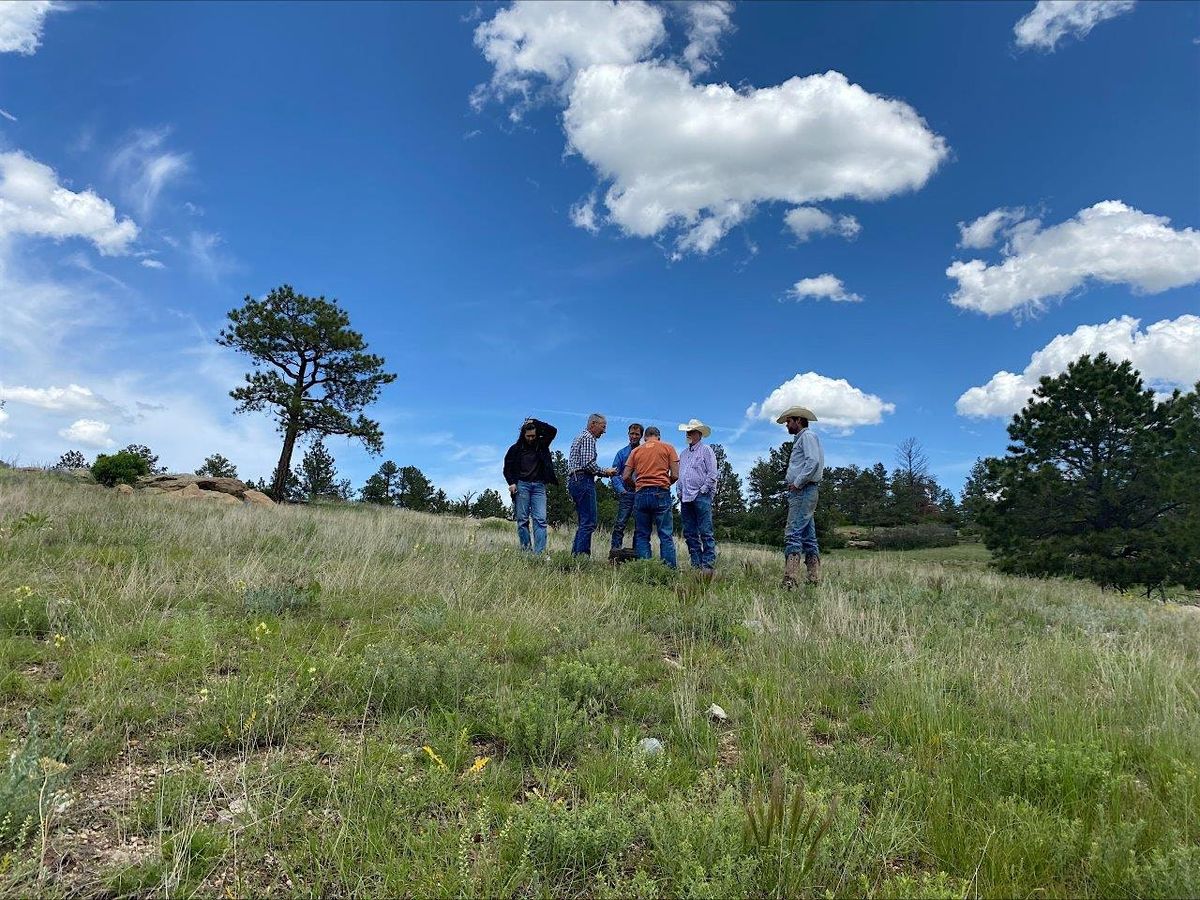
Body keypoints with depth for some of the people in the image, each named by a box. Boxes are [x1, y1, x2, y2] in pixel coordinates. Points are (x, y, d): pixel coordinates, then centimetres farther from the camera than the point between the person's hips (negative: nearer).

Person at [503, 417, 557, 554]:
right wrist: (511, 483, -7)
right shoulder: (516, 449, 8)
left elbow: (553, 431, 1)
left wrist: (535, 423, -1)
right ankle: (526, 550, 1)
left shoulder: (541, 445, 11)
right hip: (522, 485, -1)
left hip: (539, 486, 1)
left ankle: (539, 552, -13)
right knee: (522, 520, -3)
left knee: (540, 520, -9)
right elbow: (507, 468, 8)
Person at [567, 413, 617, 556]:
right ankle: (581, 554, -14)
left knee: (585, 522, 12)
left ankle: (575, 555, 11)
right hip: (583, 480, -10)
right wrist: (604, 472, -6)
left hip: (574, 480, 10)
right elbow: (588, 464, -19)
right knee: (589, 522, -11)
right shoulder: (588, 438, -6)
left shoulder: (579, 438, 25)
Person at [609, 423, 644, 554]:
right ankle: (615, 550, -4)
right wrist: (621, 490, -4)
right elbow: (615, 473, 9)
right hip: (626, 493, 0)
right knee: (620, 523, -7)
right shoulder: (622, 453, 12)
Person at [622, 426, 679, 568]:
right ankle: (670, 568, -4)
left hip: (641, 495, 2)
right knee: (666, 535, 0)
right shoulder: (668, 448, 8)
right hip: (661, 494, -2)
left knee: (641, 535, 7)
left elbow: (626, 477, 9)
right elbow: (675, 475, 1)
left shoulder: (636, 451, 14)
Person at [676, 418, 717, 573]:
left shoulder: (706, 450, 3)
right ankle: (696, 565, 9)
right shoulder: (683, 454, 22)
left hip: (701, 497, -7)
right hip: (685, 499, 7)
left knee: (705, 532, -10)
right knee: (690, 534, 5)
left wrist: (702, 491, -10)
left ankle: (708, 565, -11)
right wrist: (680, 493, 11)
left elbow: (712, 475, -5)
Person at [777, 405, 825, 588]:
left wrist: (797, 483, -17)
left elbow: (813, 462, -19)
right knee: (808, 537, 9)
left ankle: (789, 580, -23)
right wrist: (789, 480, 9)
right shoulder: (800, 439, 26)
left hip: (802, 491, -11)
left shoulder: (807, 436, -4)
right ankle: (814, 579, 11)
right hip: (801, 492, 11)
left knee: (793, 534, -17)